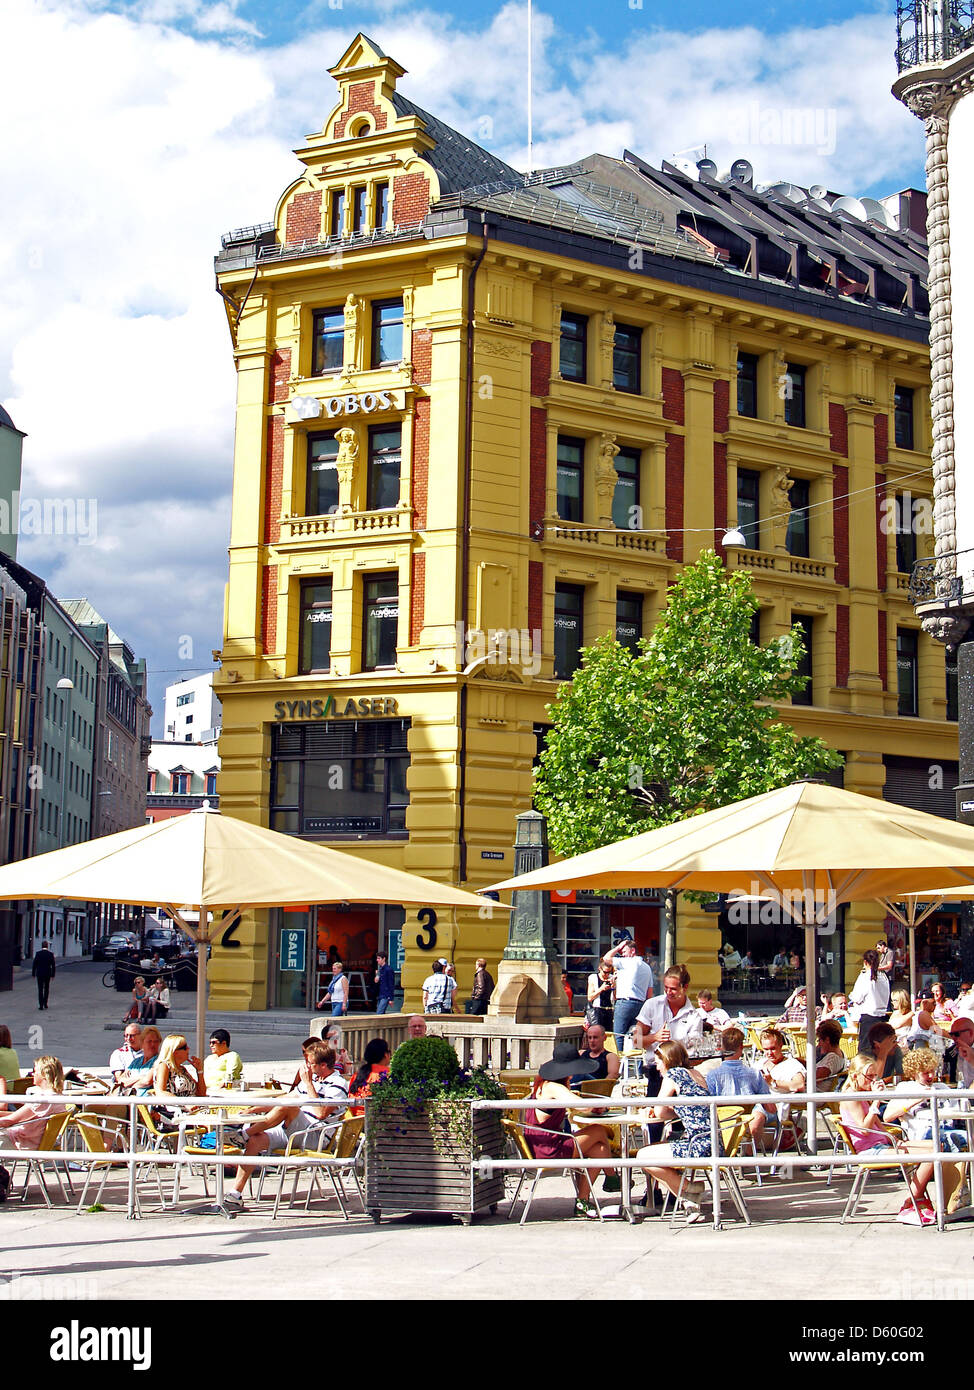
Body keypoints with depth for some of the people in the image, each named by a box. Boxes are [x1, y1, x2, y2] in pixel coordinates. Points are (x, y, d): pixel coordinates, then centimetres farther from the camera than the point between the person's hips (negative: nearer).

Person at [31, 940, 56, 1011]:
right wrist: (53, 975, 6)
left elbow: (34, 964, -6)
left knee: (40, 990, 3)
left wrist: (33, 974, 4)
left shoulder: (38, 953, -7)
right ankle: (45, 1003, 15)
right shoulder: (51, 954, -3)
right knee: (47, 989, 17)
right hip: (48, 974, 1)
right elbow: (53, 965, -2)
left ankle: (41, 1005, -1)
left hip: (39, 974, -1)